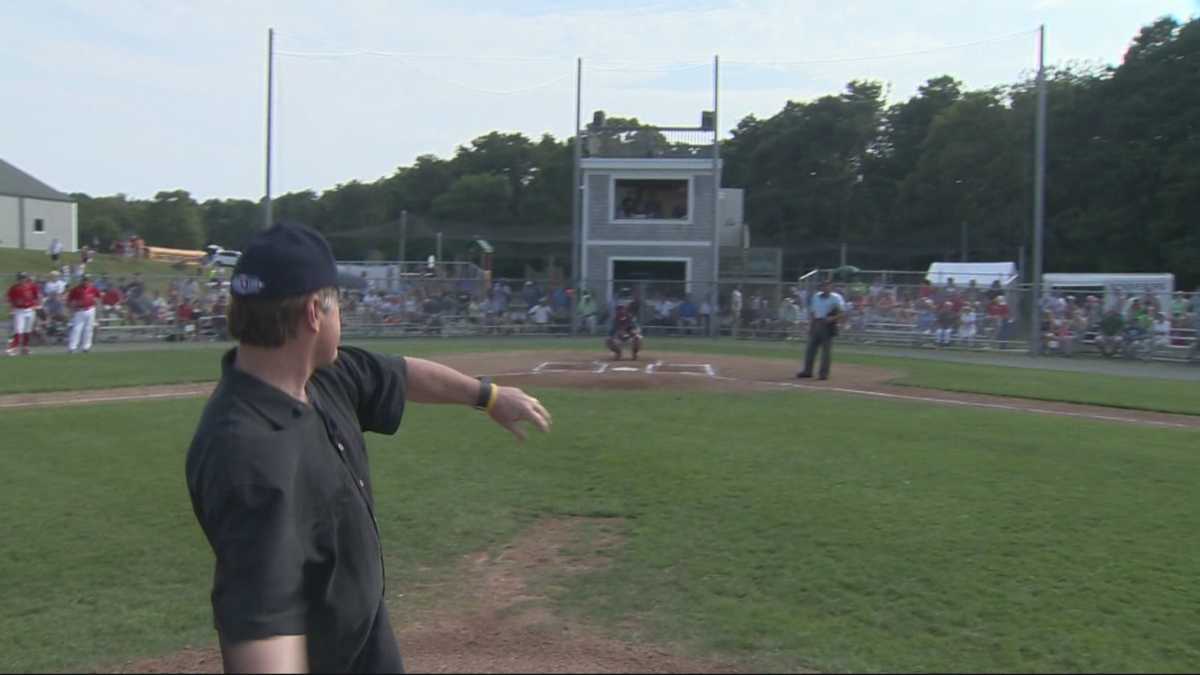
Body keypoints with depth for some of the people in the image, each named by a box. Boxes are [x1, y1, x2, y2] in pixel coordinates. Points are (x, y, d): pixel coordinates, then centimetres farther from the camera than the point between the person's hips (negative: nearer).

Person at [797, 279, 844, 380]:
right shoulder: (816, 296, 15)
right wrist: (810, 325, 12)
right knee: (811, 347, 7)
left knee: (826, 349, -5)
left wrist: (833, 318, -25)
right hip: (816, 324, 6)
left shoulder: (835, 297, -4)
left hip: (828, 325, -6)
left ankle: (824, 372, 1)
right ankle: (807, 371, 15)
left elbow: (842, 311, -10)